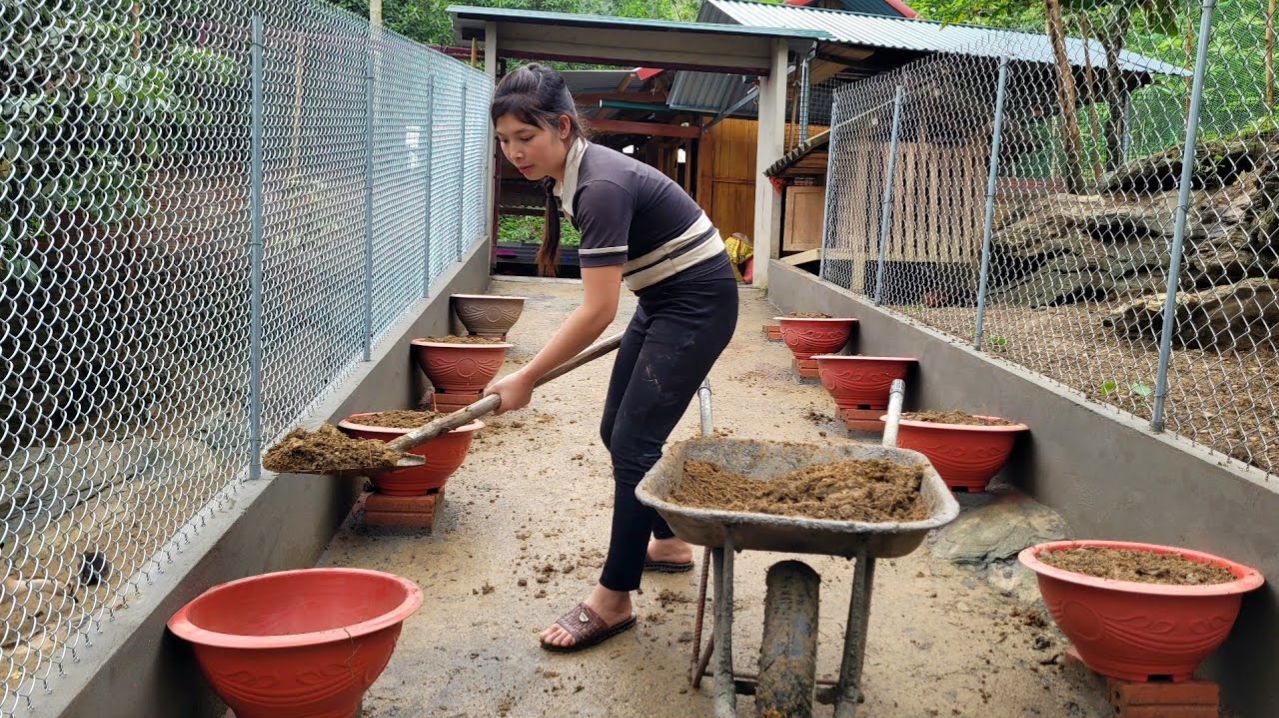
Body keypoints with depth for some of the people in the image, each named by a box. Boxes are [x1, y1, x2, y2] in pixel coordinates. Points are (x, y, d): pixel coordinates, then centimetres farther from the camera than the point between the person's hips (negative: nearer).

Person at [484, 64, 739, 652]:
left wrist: (525, 378, -23)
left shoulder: (602, 186, -28)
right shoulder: (568, 176, 0)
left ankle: (613, 599, -1)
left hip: (697, 303, -10)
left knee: (632, 442, -10)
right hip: (660, 300, 10)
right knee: (618, 431, 15)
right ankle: (669, 542, 34)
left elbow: (596, 312, -29)